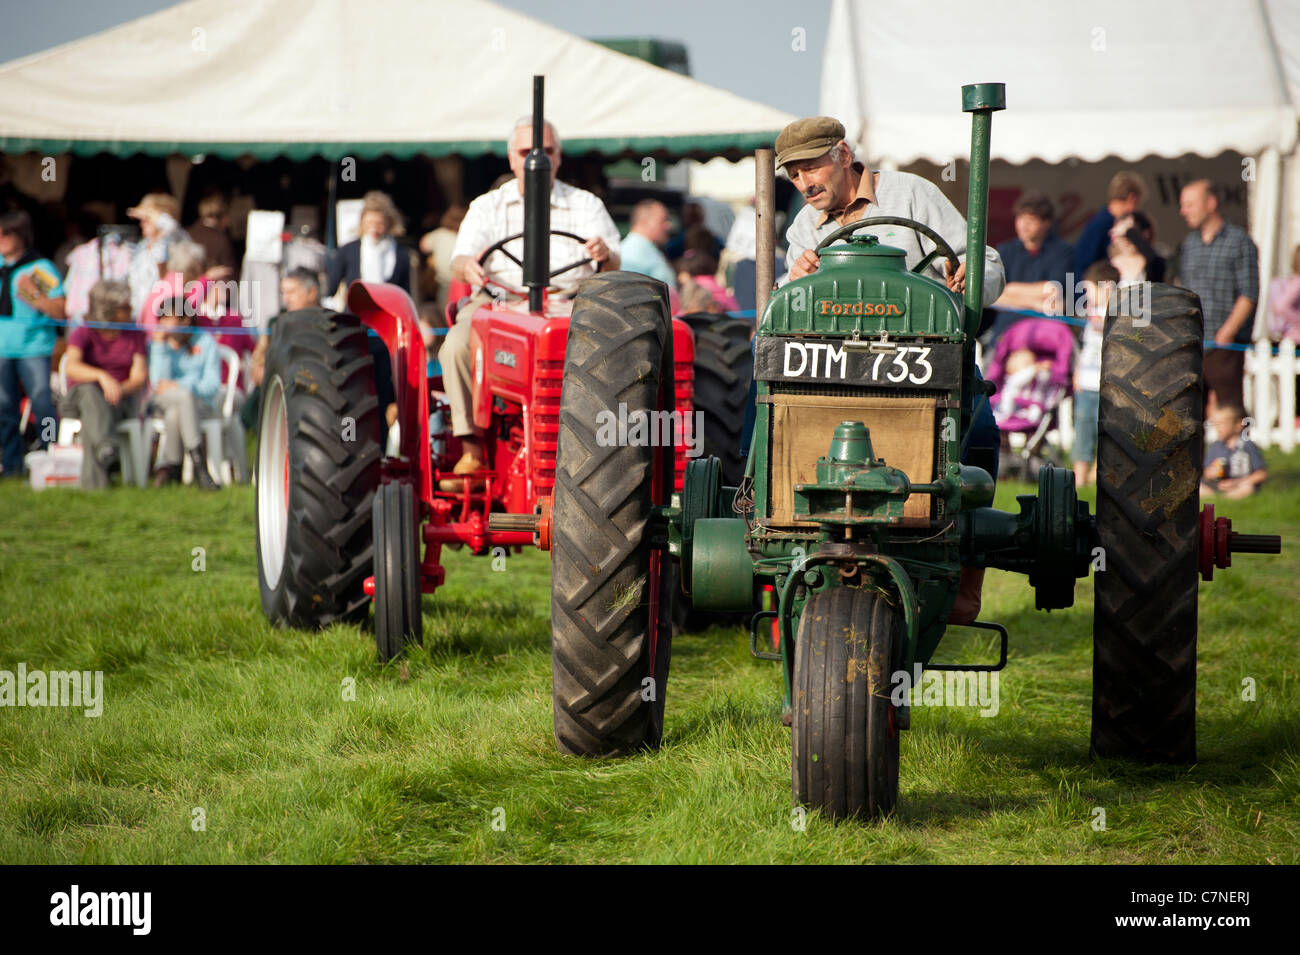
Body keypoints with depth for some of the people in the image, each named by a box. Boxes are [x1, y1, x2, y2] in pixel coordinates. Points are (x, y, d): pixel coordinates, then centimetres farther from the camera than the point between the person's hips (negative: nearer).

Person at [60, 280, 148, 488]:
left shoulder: (136, 336, 7)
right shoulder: (82, 334, -2)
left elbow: (139, 377, -2)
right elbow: (71, 367, -23)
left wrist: (121, 389, -25)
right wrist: (102, 376, -41)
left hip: (122, 401, 1)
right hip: (79, 399, -1)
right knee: (90, 391, -40)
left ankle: (93, 480, -55)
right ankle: (106, 447, -66)